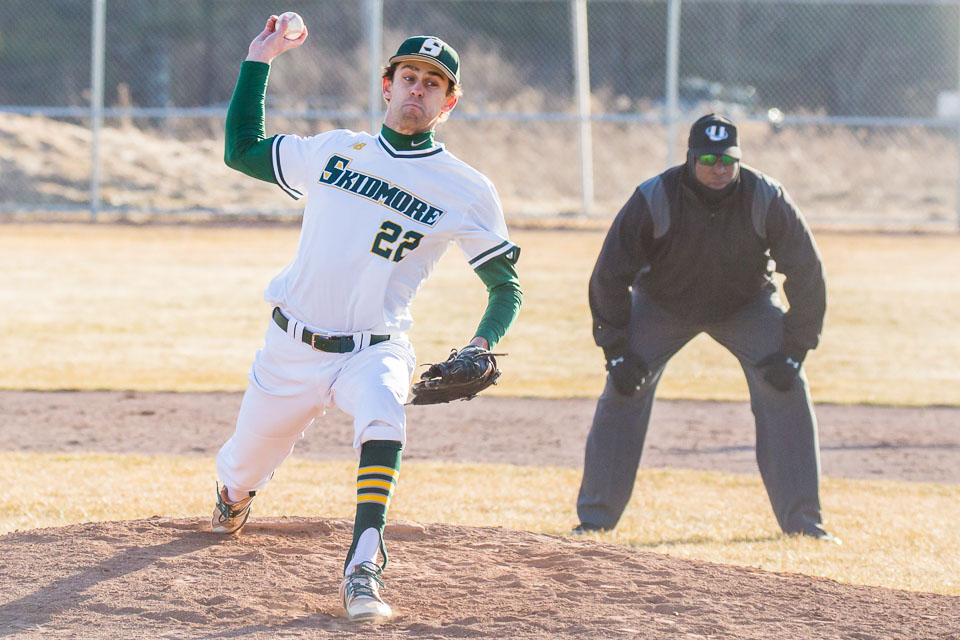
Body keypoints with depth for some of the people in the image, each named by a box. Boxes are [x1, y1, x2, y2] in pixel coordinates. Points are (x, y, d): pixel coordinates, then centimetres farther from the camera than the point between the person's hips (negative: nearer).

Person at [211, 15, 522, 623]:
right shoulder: (333, 150, 5)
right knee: (244, 468, 15)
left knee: (382, 415, -36)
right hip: (291, 349, 3)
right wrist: (259, 60, 13)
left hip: (374, 351, -3)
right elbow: (243, 150, 18)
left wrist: (481, 345, -18)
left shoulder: (467, 191, -3)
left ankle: (364, 568, -40)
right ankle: (235, 493, 54)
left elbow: (506, 286, 1)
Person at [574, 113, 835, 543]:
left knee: (786, 389, -15)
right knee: (622, 391, -13)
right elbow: (610, 274, -18)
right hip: (661, 305, 0)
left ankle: (803, 522, -7)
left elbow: (806, 273, -17)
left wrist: (794, 350, -20)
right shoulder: (653, 201, -29)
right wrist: (617, 350, -19)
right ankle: (595, 520, -1)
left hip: (746, 305, 0)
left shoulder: (767, 201, -28)